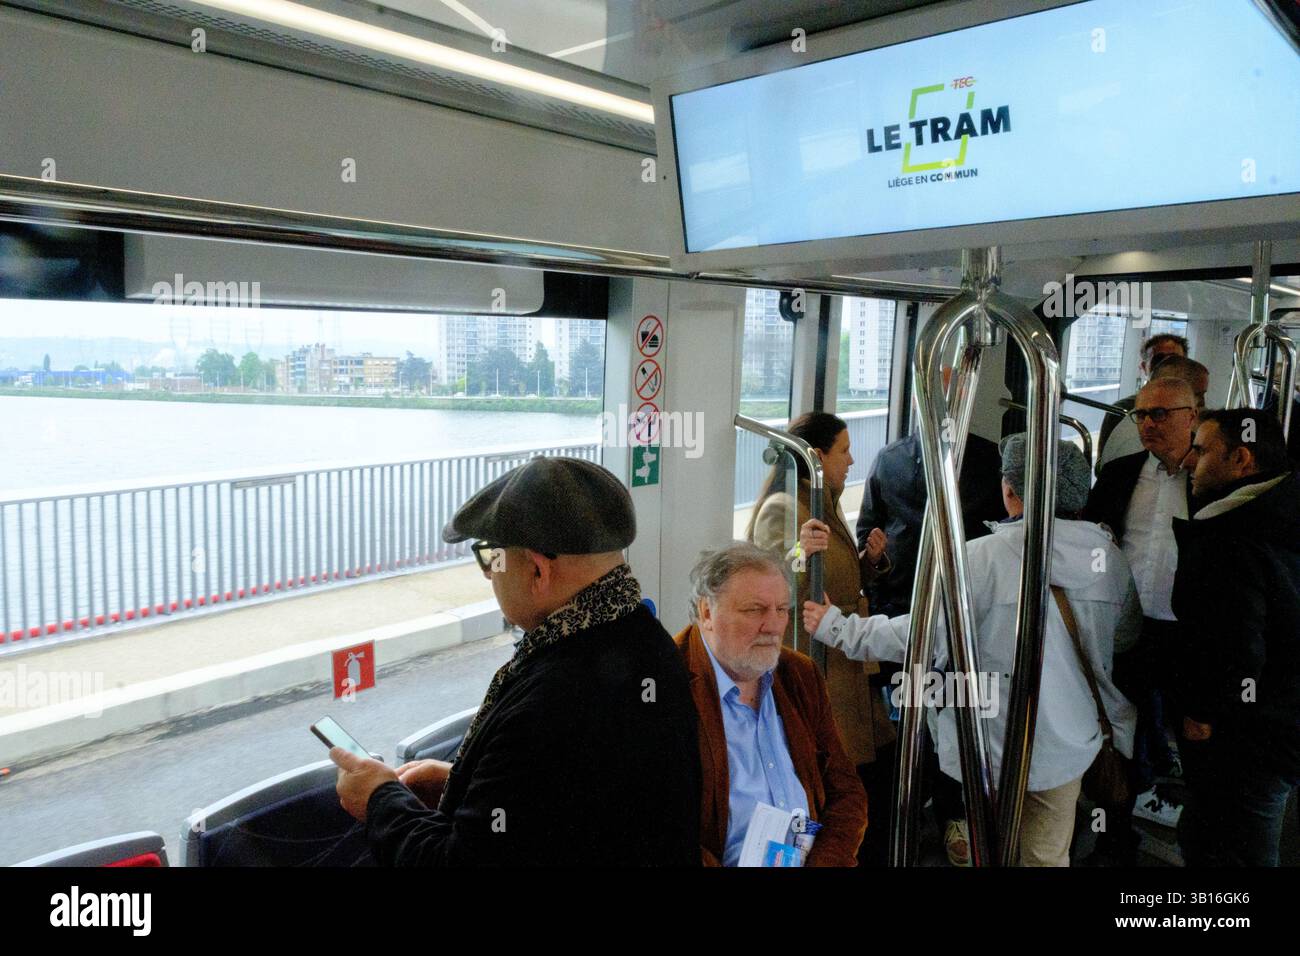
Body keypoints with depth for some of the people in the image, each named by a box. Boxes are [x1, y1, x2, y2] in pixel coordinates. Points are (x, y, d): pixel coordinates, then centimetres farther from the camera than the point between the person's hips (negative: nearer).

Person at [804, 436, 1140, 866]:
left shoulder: (984, 556, -21)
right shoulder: (1109, 556, -5)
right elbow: (1126, 633, 11)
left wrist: (839, 628, -10)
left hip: (996, 746, -4)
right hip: (1069, 746, 4)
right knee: (1048, 856, 20)